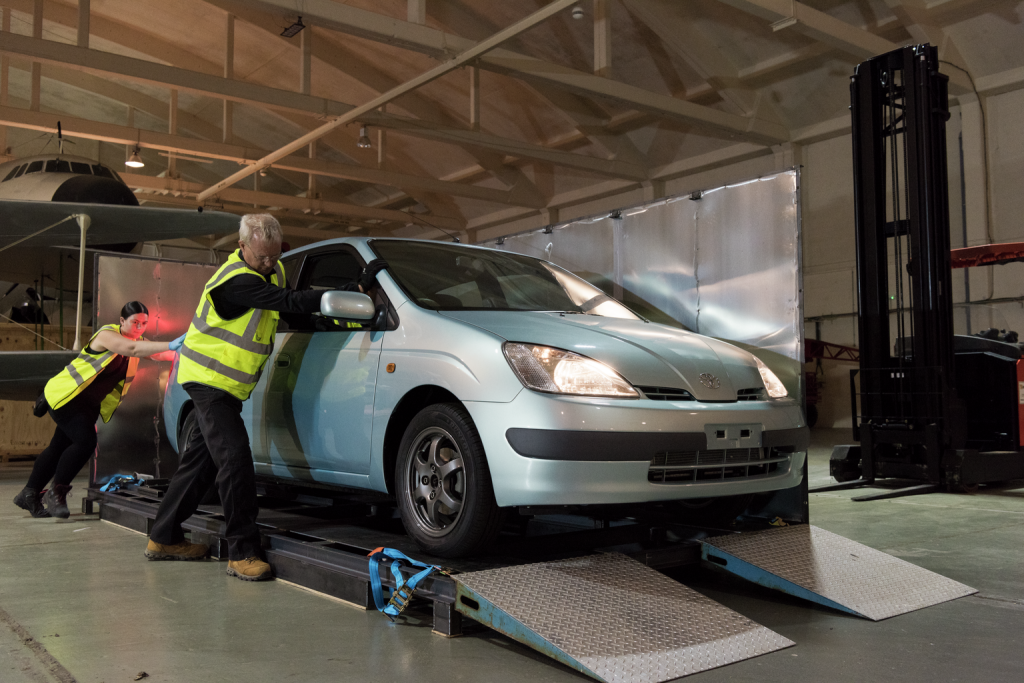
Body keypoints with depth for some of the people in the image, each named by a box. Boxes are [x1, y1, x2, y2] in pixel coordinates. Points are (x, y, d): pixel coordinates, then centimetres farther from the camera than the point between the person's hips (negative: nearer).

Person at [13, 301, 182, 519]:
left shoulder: (137, 341, 5)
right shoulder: (107, 334, -20)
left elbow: (156, 353, -6)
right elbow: (132, 349, -37)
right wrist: (170, 345, -46)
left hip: (89, 405, 8)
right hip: (65, 395, -8)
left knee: (61, 446, 11)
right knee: (85, 442, -19)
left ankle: (29, 494, 21)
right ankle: (56, 493, -6)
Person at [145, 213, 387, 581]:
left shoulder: (273, 270, 5)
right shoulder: (237, 281, -24)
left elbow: (288, 309, 19)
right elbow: (291, 302, -31)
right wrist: (356, 290, -32)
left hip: (228, 382, 9)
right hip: (209, 378, -9)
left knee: (202, 457, 14)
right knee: (235, 457, -16)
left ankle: (164, 538, 26)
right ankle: (242, 553, -10)